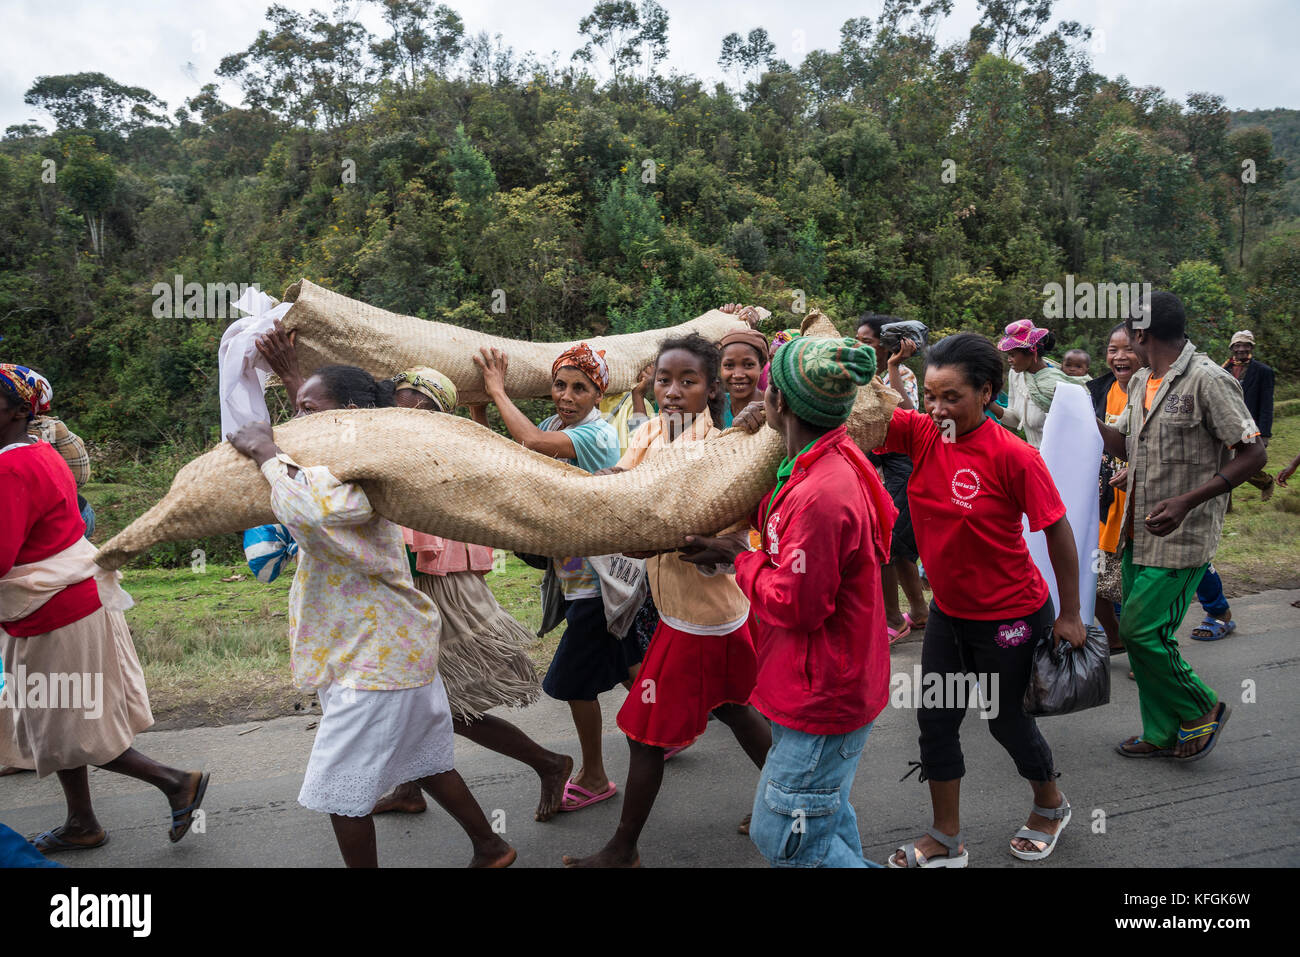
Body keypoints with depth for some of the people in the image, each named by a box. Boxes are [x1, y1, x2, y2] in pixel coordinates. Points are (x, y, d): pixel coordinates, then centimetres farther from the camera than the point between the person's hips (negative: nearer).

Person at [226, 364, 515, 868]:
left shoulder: (355, 473, -22)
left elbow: (311, 507, -41)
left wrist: (267, 452, -27)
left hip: (374, 660, -10)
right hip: (398, 649, 10)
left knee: (340, 788, 2)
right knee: (425, 761, 22)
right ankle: (490, 848, 36)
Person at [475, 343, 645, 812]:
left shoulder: (597, 434, -21)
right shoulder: (555, 425, 4)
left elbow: (532, 442, -36)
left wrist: (498, 391, -23)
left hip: (599, 577, -8)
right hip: (574, 574, 8)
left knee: (573, 679, 0)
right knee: (620, 663, 23)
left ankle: (593, 778, 20)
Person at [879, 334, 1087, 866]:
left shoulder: (1013, 456, -22)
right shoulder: (921, 434, -9)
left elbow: (1057, 532, -14)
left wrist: (1069, 615, -8)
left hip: (1010, 617, -5)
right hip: (948, 610, 5)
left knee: (1006, 721, 13)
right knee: (935, 720, 10)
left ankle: (1051, 806, 45)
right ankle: (947, 841, 29)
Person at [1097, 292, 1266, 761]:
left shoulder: (1207, 379, -15)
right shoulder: (1141, 382, 10)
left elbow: (1253, 454, -17)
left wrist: (1187, 501, -27)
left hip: (1181, 537, -8)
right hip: (1138, 532, 8)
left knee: (1141, 631, -9)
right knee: (1137, 632, 11)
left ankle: (1201, 711, 17)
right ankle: (1162, 734, 26)